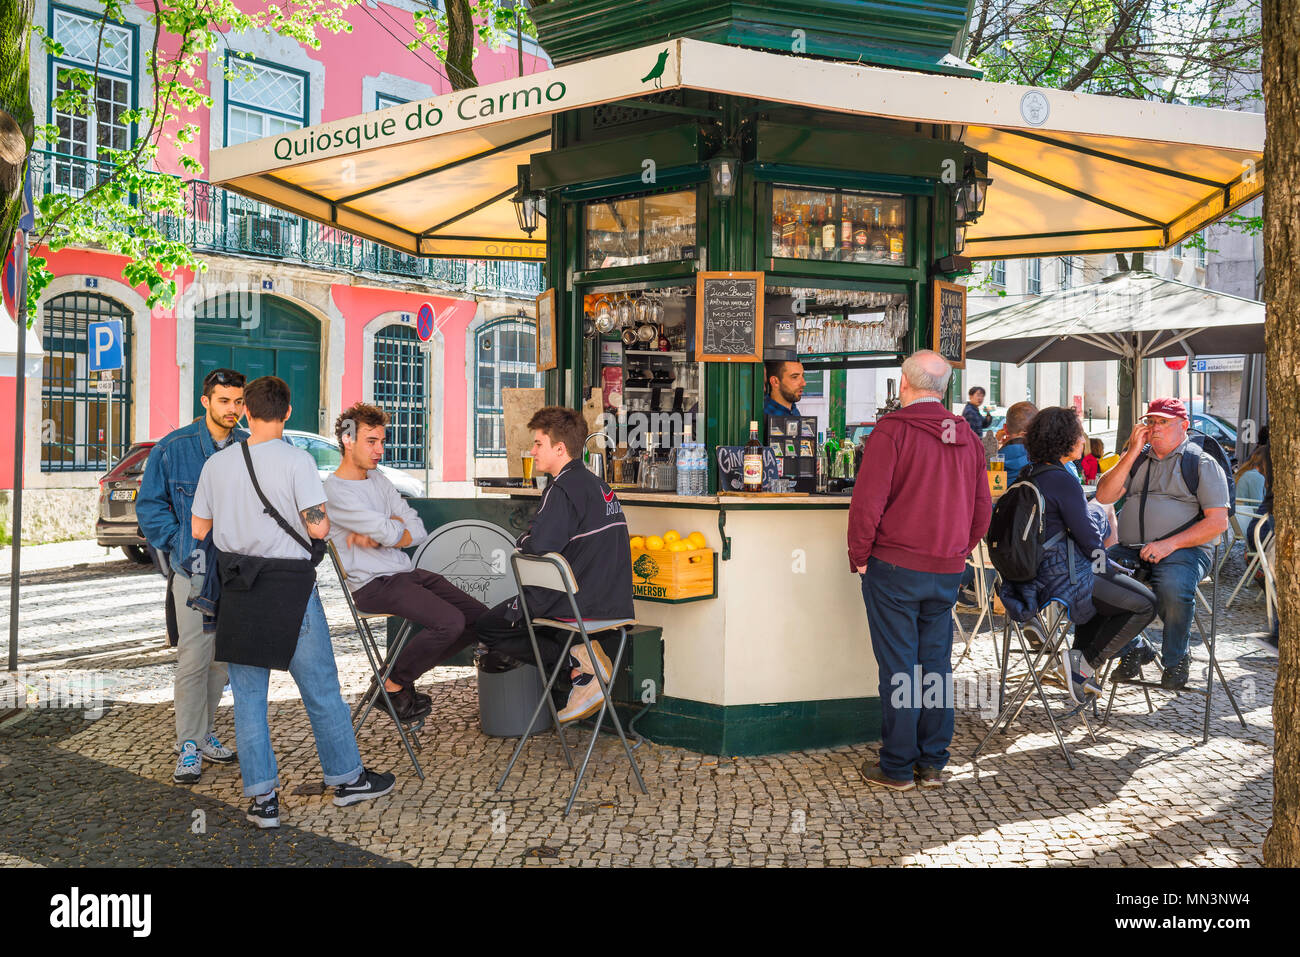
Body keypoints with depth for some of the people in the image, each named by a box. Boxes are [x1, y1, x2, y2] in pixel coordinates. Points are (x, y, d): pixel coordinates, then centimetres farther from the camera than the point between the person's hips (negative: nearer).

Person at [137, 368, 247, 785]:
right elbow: (149, 505, 1)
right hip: (193, 568, -4)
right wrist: (181, 547, -9)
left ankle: (206, 734, 27)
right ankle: (189, 747, 3)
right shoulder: (174, 448, -4)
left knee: (223, 657, 12)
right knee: (194, 657, -7)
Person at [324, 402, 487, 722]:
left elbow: (418, 532, 7)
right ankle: (394, 683, -2)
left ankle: (403, 672, 11)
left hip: (407, 573, 9)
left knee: (481, 618, -2)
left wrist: (377, 537, -10)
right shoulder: (335, 491, -11)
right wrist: (395, 524, 4)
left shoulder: (377, 478, 16)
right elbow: (391, 534, -19)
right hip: (373, 584, -8)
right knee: (450, 621, -26)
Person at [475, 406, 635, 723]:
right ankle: (583, 676, 10)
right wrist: (531, 541, 16)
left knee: (488, 626, 6)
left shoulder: (563, 489, -14)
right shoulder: (598, 484, 14)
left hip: (576, 603, -9)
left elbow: (537, 548, -24)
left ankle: (576, 661, -6)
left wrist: (522, 543, -2)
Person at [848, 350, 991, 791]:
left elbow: (868, 500, -15)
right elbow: (982, 510, 12)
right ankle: (933, 763, 21)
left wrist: (859, 556, -5)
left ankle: (897, 767, 10)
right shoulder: (967, 438, 8)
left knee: (898, 667, 2)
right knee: (937, 664, 13)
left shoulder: (892, 429, -11)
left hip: (895, 567, -5)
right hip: (947, 572, 5)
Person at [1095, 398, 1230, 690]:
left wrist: (1170, 544, -16)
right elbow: (1104, 496, 7)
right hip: (1130, 549, 4)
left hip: (1183, 549, -4)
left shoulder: (1202, 463, 6)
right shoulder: (1138, 460, 21)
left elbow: (1218, 521, -3)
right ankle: (1133, 649, -3)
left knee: (1173, 589, -36)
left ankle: (1175, 660, -6)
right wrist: (1133, 452, 2)